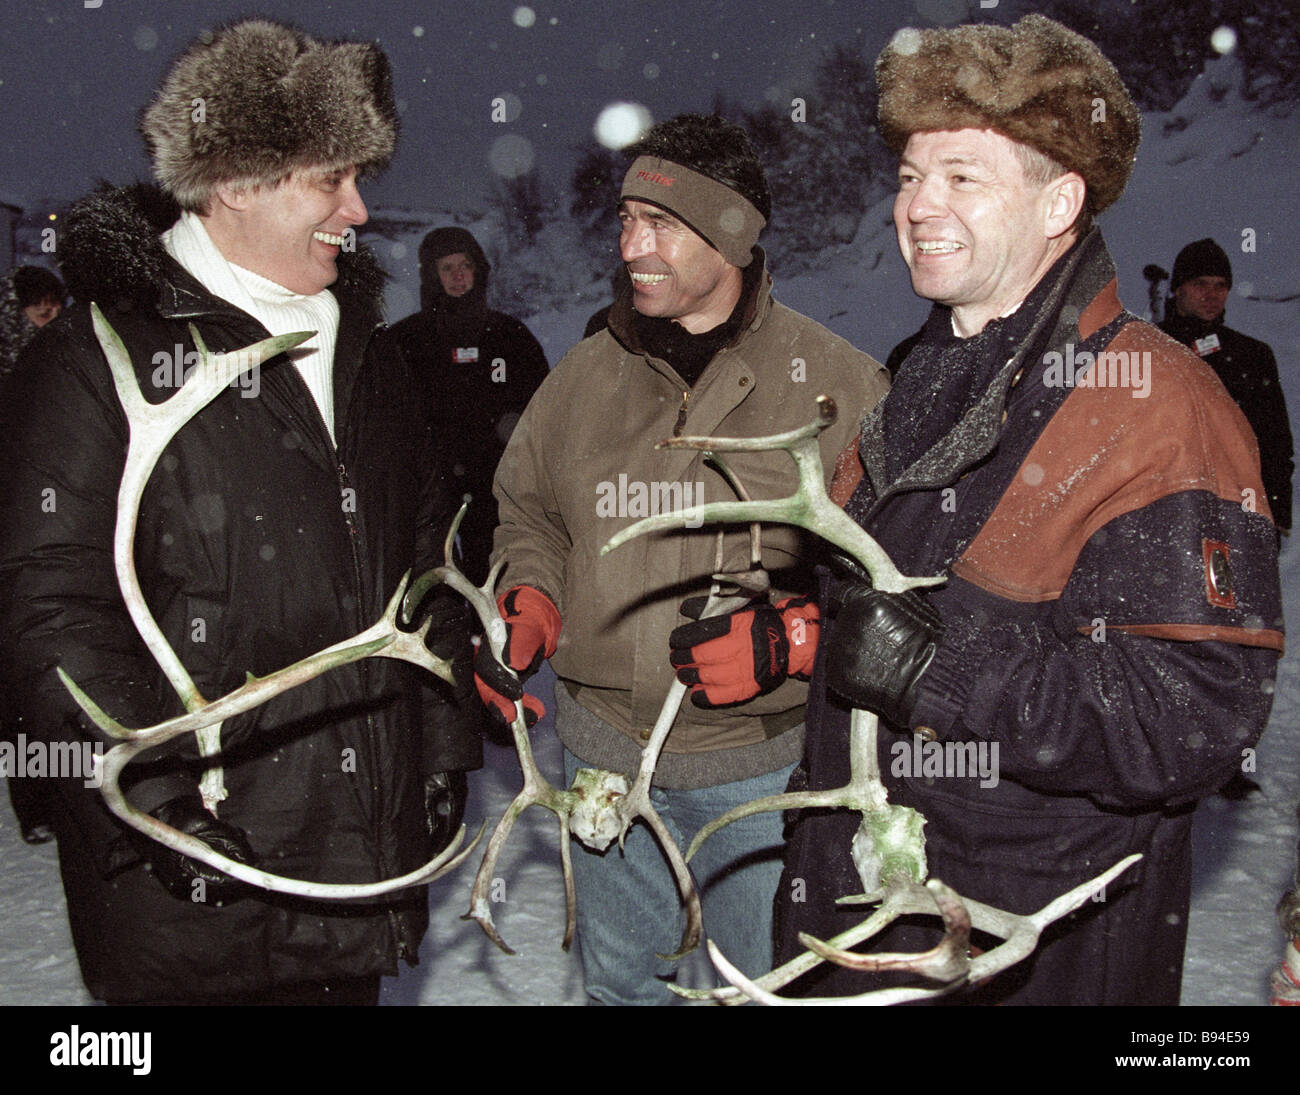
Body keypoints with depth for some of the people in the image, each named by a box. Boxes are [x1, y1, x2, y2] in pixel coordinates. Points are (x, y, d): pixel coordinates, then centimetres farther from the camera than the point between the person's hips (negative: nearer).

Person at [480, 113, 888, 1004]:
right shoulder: (586, 373, 4)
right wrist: (527, 607, -2)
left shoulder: (837, 383, -9)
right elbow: (529, 511, 16)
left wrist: (790, 637, -22)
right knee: (617, 976, 22)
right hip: (602, 744, 4)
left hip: (762, 762, -3)